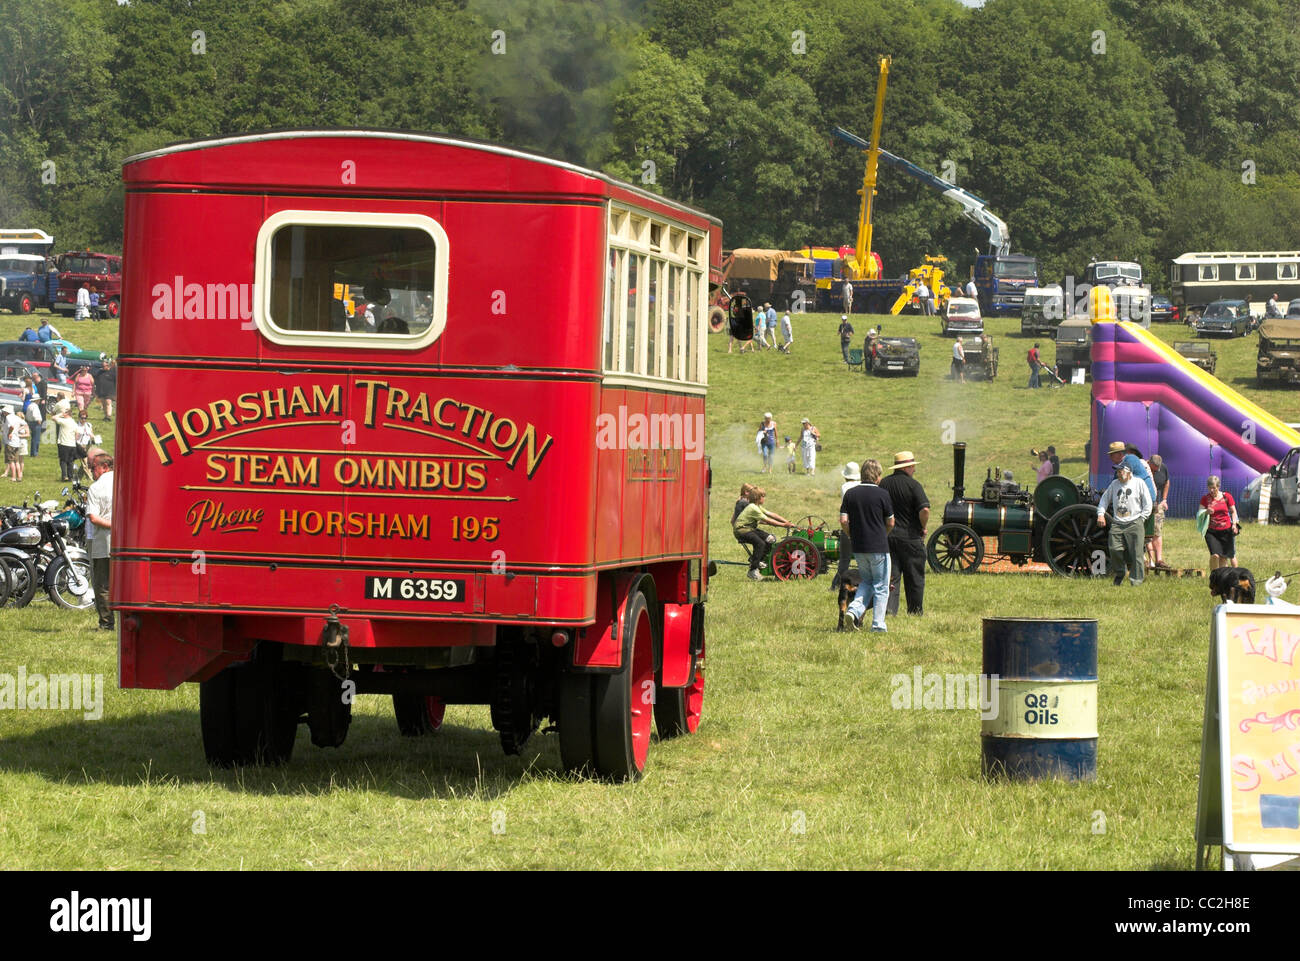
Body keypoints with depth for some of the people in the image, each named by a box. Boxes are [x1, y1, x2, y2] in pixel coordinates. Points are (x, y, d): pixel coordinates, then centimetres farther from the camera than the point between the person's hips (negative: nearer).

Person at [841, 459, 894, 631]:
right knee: (881, 587, 7)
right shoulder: (881, 494, -9)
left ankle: (855, 610, -1)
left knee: (866, 582, 21)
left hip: (858, 546, 4)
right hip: (879, 546, -4)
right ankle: (878, 624, 4)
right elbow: (891, 523, 0)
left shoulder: (850, 494, 0)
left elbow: (843, 521, -3)